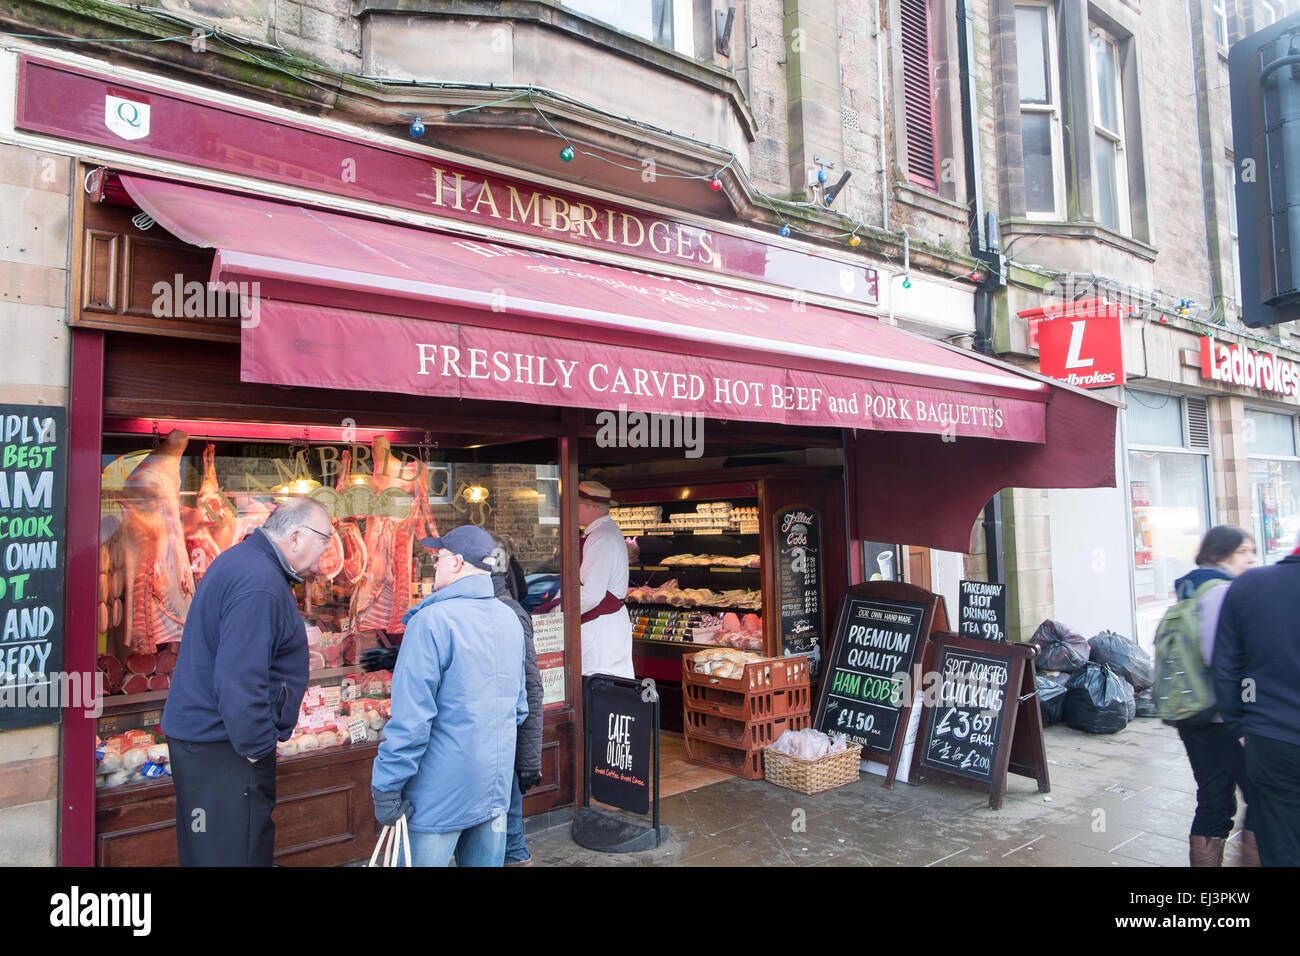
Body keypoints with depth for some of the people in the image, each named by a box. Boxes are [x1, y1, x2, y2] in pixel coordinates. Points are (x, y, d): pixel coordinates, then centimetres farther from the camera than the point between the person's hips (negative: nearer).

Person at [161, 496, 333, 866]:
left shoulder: (243, 560, 10)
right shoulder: (260, 585, -25)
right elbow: (239, 680, -29)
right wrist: (257, 748, -18)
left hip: (199, 732, 11)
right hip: (220, 748, -11)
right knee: (233, 853, 1)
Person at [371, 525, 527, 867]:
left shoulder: (432, 621, -18)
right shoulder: (510, 619, 6)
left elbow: (410, 719, -20)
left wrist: (386, 788, -12)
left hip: (441, 799, -7)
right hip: (497, 787, 7)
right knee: (485, 861, 17)